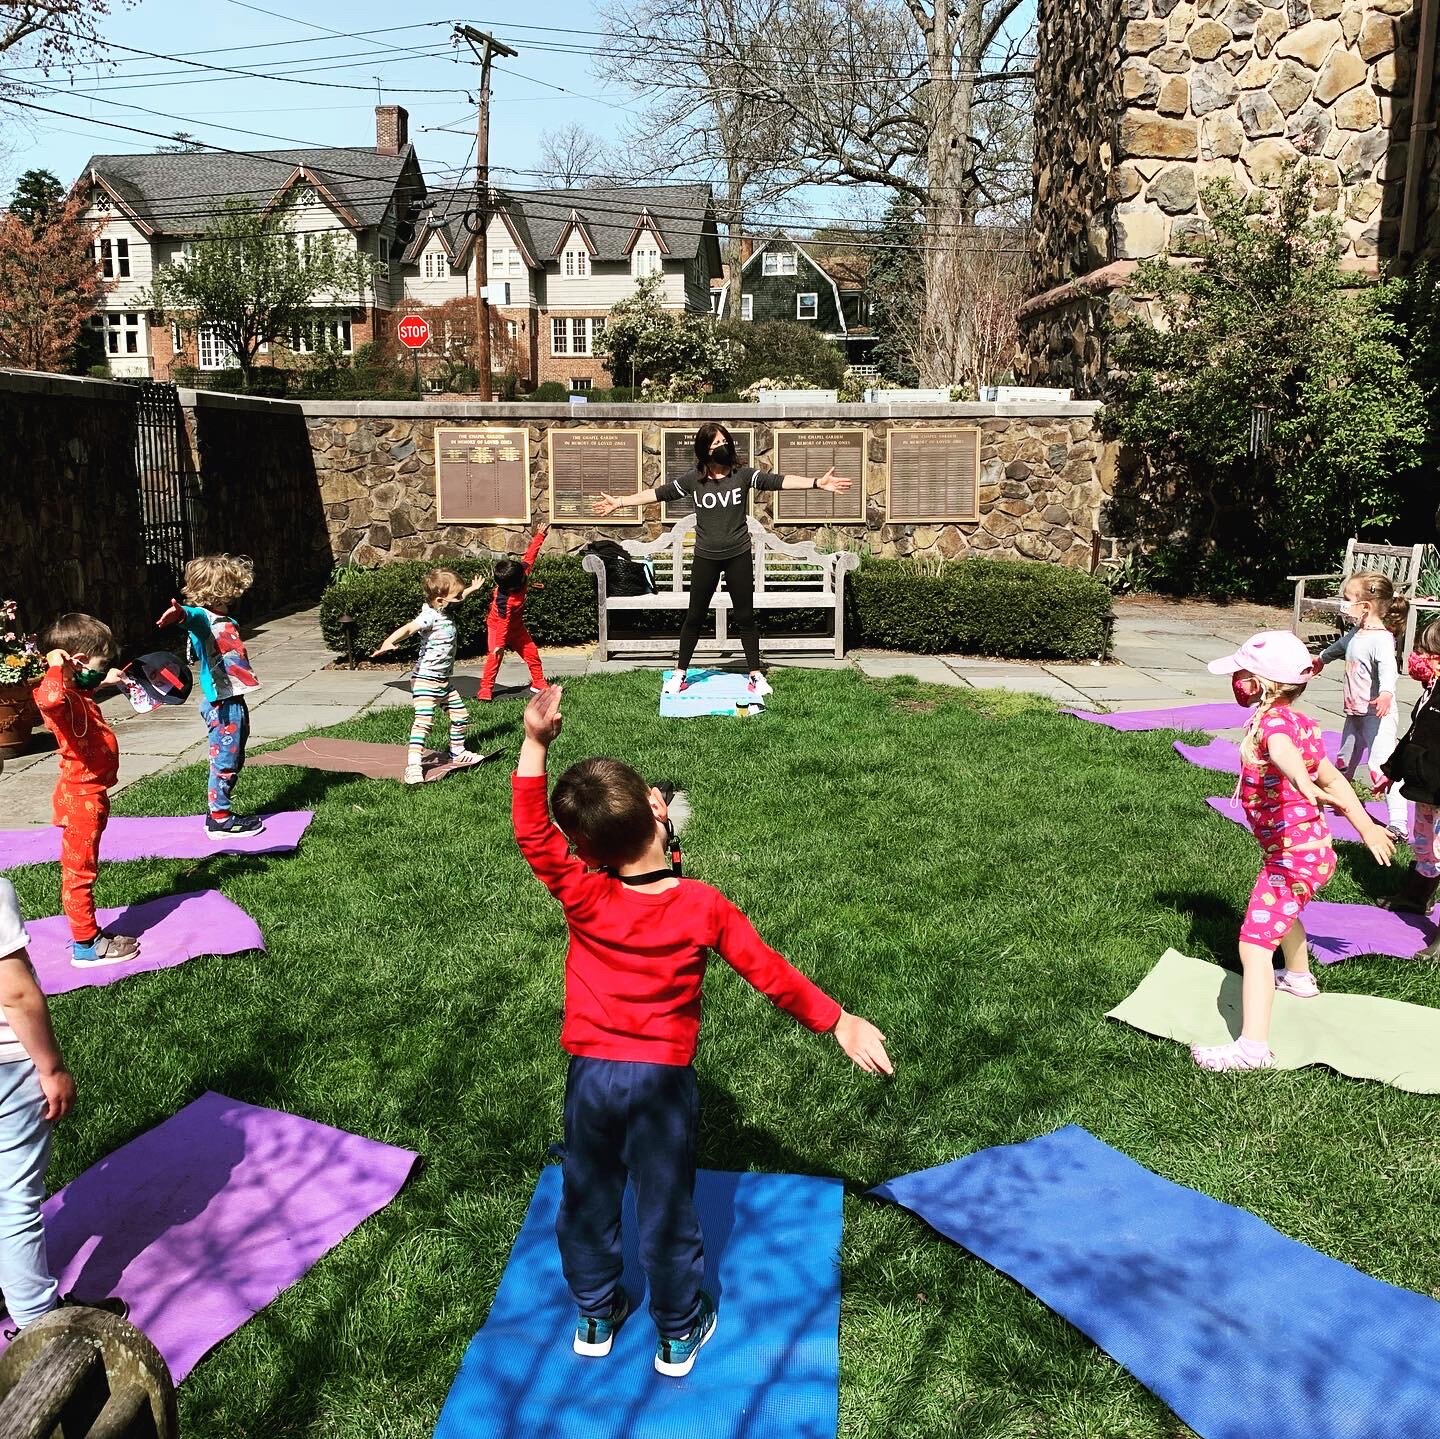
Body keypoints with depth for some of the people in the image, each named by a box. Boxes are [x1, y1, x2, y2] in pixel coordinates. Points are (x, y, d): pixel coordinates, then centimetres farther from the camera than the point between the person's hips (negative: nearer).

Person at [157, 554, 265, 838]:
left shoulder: (223, 621, 15)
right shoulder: (204, 619, -16)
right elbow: (194, 616, -42)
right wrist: (181, 614, -62)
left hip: (231, 703, 10)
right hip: (223, 705, -10)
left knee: (233, 761, 18)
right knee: (225, 762, -2)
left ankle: (217, 813, 28)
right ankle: (220, 820, 7)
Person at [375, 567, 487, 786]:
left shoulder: (445, 610, 5)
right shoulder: (430, 616, -23)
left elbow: (459, 598, 30)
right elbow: (408, 628, -39)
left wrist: (472, 588, 39)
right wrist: (388, 642, -55)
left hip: (445, 679, 10)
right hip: (426, 679, -10)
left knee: (460, 715, 18)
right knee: (423, 719, -19)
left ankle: (457, 753, 38)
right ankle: (413, 765, -21)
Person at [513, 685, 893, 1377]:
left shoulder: (583, 896, -18)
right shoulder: (703, 905, -17)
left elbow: (533, 834, -12)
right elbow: (770, 972, -10)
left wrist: (535, 744, -16)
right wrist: (838, 1022, 1)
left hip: (591, 1076, 1)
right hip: (664, 1080, -1)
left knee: (587, 1201, 21)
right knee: (666, 1211, 15)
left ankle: (594, 1318, 41)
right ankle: (679, 1335, 34)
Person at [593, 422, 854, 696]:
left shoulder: (743, 474, -5)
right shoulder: (693, 479, -2)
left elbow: (778, 481, -14)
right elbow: (658, 493, 2)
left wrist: (817, 483, -25)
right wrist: (620, 502, 1)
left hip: (739, 556, 0)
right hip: (705, 557, 1)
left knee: (745, 617, 6)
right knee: (695, 616, 9)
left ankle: (756, 675, 16)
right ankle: (680, 672, 22)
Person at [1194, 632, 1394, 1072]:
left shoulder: (1271, 720, -21)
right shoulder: (1303, 724, 7)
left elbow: (1282, 751, -44)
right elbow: (1333, 778, 12)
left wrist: (1303, 783, -64)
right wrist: (1366, 826, 16)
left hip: (1291, 853, -10)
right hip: (1315, 849, 10)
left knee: (1254, 943, -16)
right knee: (1285, 910, 37)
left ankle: (1253, 1046, -24)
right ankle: (1299, 978, 62)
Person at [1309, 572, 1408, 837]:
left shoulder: (1381, 638, -20)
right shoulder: (1356, 634, 10)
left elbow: (1388, 668, -38)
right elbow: (1339, 646, 34)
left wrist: (1386, 693, -58)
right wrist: (1321, 659, 55)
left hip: (1377, 715, -9)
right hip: (1355, 713, 9)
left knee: (1381, 767, -17)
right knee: (1345, 760, 24)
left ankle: (1398, 823, -18)